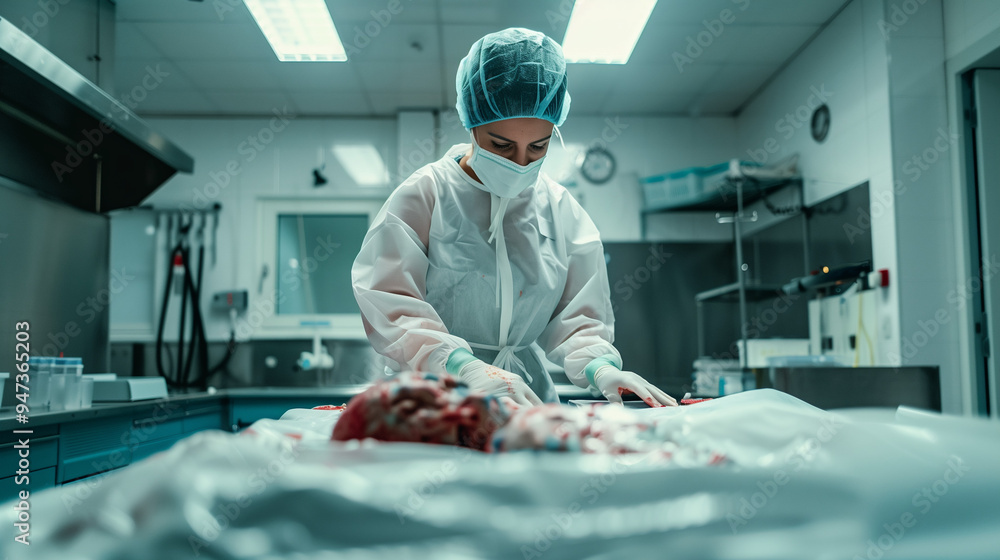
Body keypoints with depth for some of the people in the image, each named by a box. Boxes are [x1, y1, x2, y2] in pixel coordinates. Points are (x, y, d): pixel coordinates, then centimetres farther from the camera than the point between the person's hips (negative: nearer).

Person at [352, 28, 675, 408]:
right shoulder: (424, 195, -5)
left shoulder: (564, 212, 7)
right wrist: (464, 367, -29)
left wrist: (598, 366, -15)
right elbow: (391, 307, -13)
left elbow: (576, 315, 7)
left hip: (529, 393, 1)